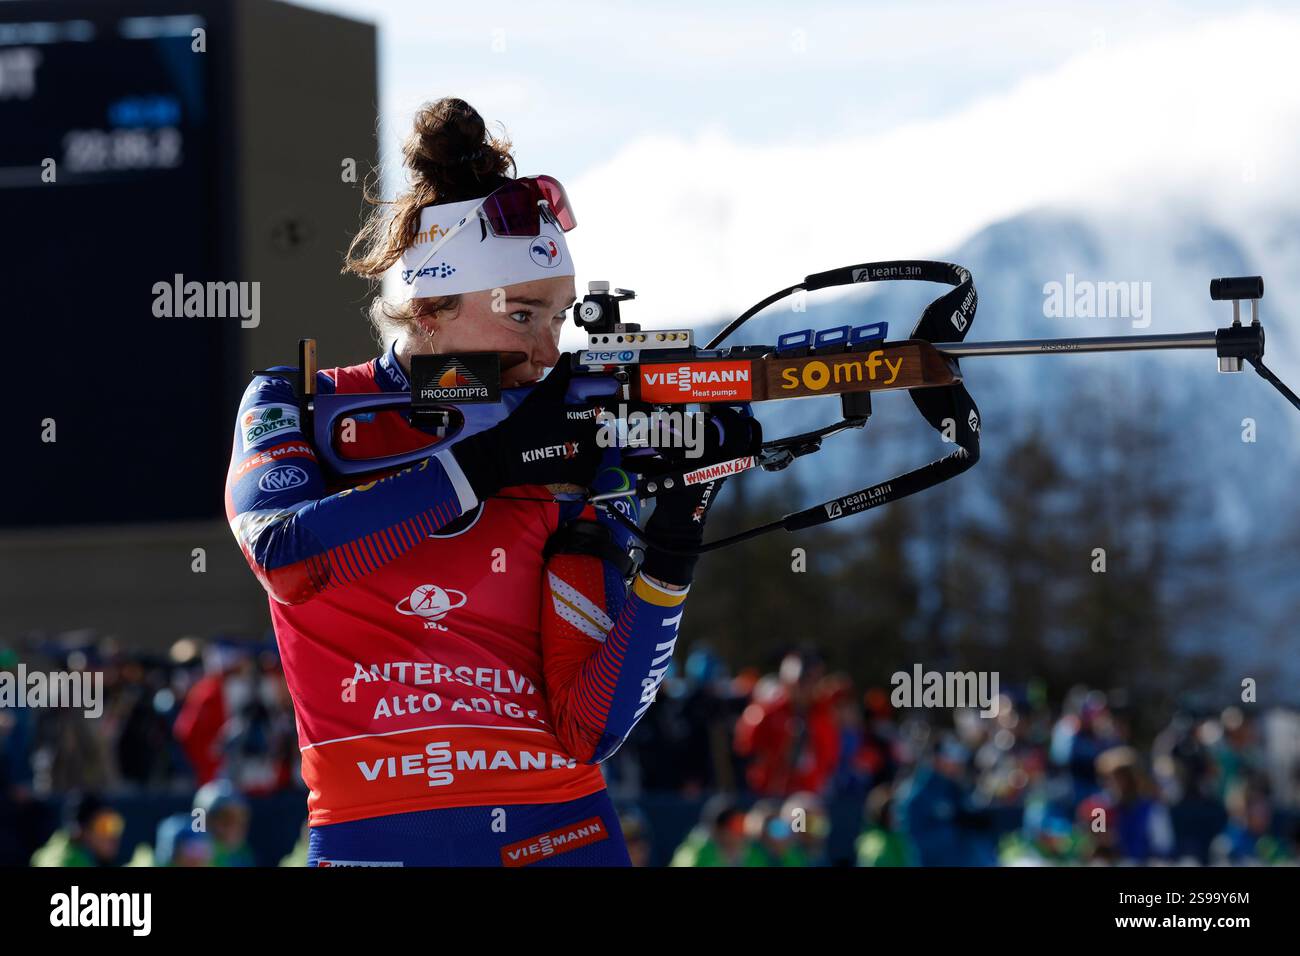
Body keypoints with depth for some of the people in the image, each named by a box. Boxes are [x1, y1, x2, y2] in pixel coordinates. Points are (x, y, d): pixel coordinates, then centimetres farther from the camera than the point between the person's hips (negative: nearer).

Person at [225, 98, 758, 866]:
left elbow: (587, 731, -3)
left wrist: (673, 553, -15)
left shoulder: (570, 458, 4)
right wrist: (486, 463, -17)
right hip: (370, 838, -2)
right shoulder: (296, 408, 3)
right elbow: (284, 555, -18)